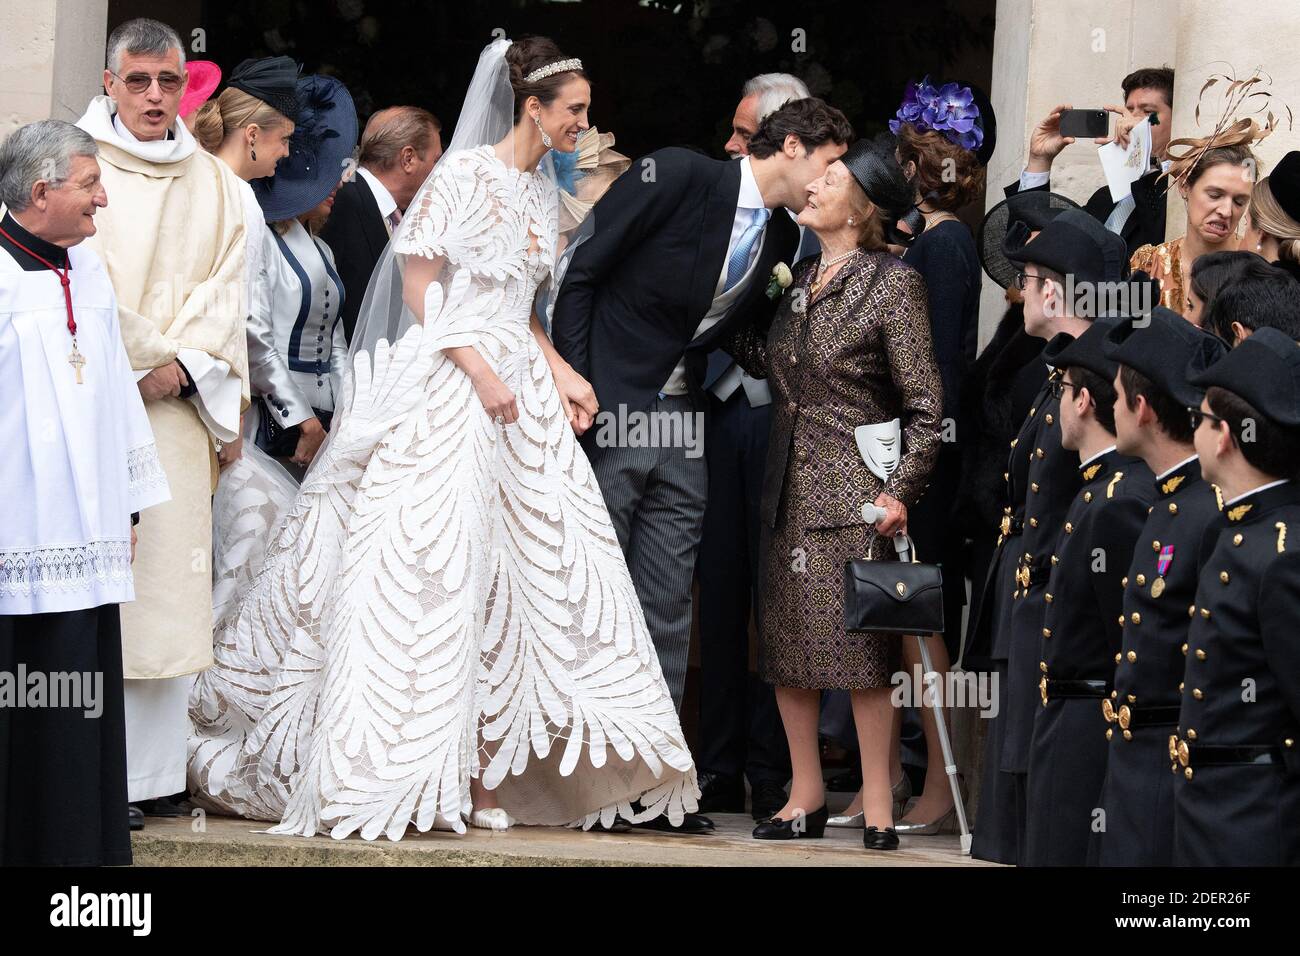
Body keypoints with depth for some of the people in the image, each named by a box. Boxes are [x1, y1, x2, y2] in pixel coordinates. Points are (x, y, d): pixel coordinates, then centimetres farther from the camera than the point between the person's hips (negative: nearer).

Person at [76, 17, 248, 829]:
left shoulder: (215, 185, 15)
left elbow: (225, 291, 8)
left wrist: (183, 364, -7)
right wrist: (145, 360, -9)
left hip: (178, 408, 4)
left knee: (172, 574, 0)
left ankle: (153, 771, 2)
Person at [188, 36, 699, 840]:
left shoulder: (543, 192, 15)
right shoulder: (465, 175, -7)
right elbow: (418, 283, -10)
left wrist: (561, 373, 7)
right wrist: (478, 370, -17)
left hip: (522, 393, 8)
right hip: (452, 390, -8)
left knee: (523, 577, 1)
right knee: (435, 570, -9)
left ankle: (485, 775, 2)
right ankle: (394, 776, -4)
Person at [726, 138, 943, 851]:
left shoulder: (892, 284, -7)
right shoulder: (799, 279, 13)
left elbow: (925, 405, -8)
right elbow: (760, 360, 14)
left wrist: (901, 493, -13)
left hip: (854, 493, -7)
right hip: (789, 491, 7)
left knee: (860, 645, -5)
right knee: (786, 644, 6)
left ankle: (877, 805, 1)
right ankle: (805, 797, 13)